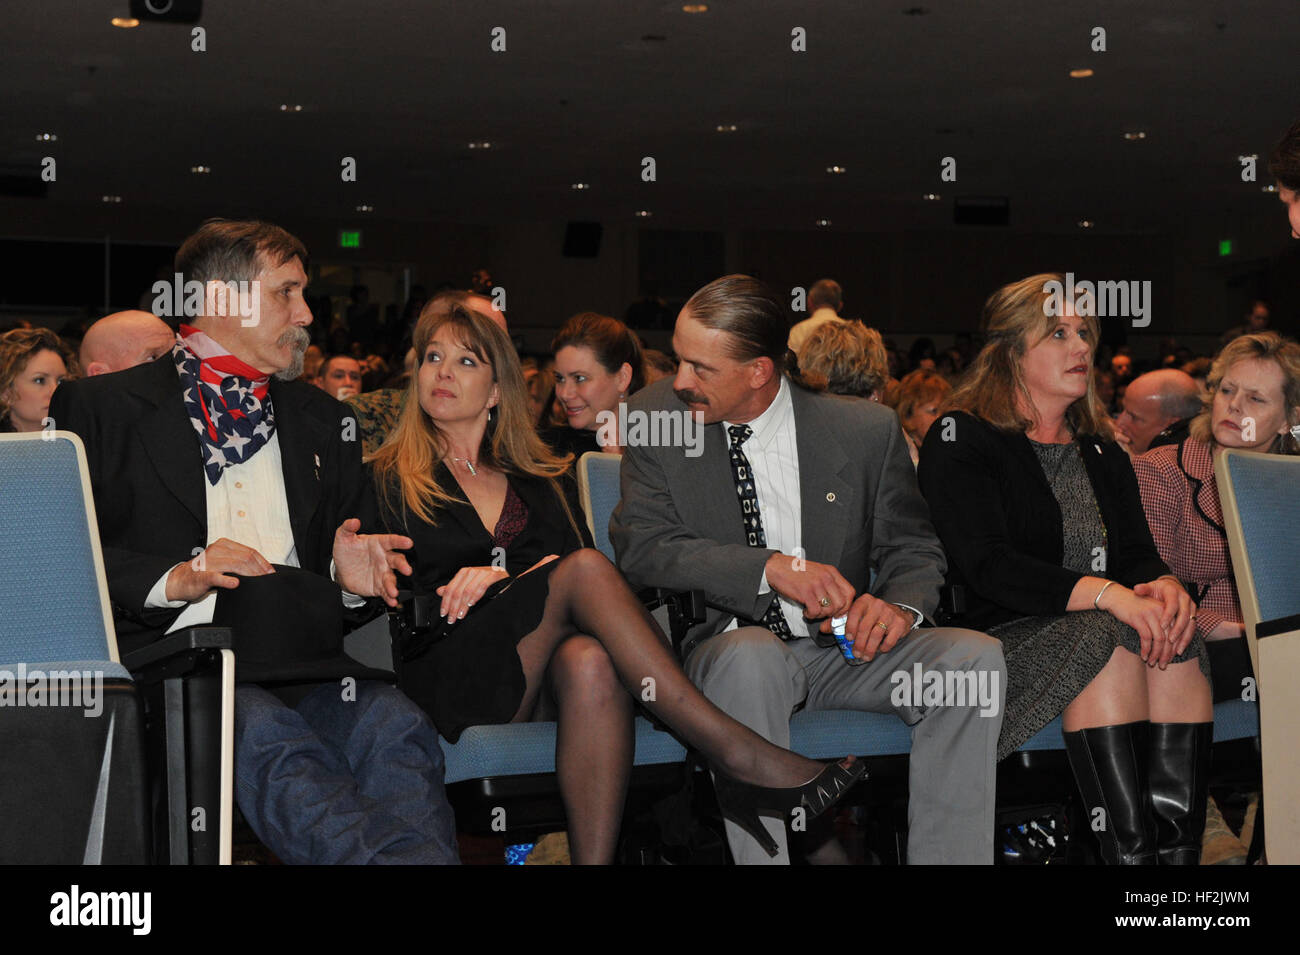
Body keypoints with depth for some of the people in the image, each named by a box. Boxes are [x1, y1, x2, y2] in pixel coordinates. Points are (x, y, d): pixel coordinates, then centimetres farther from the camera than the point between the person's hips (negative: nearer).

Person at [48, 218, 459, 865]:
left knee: (396, 727, -32)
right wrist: (173, 578, -9)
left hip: (306, 663, 4)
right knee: (265, 736, -38)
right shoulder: (100, 409, 14)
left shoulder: (321, 419, 29)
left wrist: (347, 574, 8)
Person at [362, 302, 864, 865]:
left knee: (591, 662, -36)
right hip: (451, 680, -3)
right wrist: (510, 579, -6)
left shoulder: (534, 477, 26)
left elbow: (567, 555, 11)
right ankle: (734, 752, -37)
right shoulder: (387, 478, 17)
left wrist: (496, 579, -10)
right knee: (584, 568, -29)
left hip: (545, 668, 3)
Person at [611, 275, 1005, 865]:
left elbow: (912, 548, 8)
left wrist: (900, 605, -18)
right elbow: (640, 546, -9)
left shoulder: (866, 429, 0)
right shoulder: (656, 418, -1)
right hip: (725, 651, -2)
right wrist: (773, 568, -22)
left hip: (839, 644, 2)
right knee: (750, 658, -37)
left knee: (974, 657, -24)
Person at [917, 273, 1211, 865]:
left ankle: (1182, 848, -37)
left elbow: (1138, 551, 11)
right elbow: (987, 566, -12)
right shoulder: (961, 439, 1)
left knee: (1177, 637, -27)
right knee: (1114, 637, -33)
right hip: (1002, 637, -5)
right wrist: (1105, 594, -26)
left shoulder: (1101, 453, 21)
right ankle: (1129, 850, -39)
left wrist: (1164, 586, -16)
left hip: (1104, 630, 5)